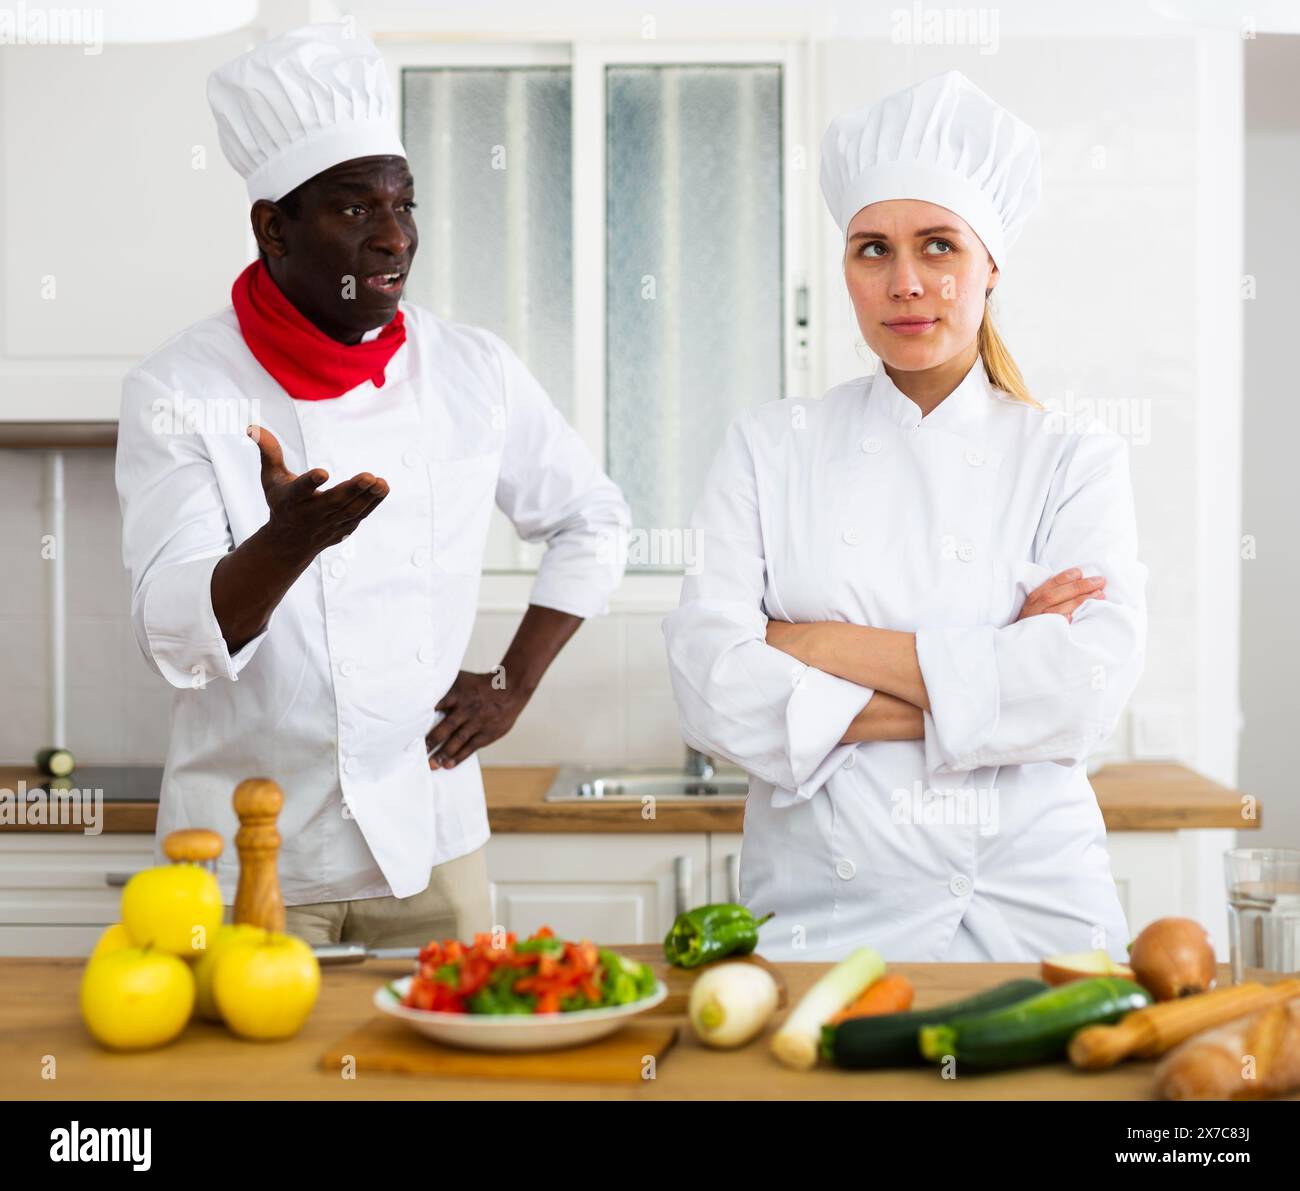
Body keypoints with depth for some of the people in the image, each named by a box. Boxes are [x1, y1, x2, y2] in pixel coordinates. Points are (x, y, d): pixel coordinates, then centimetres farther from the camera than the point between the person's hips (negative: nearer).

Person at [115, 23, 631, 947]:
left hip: (429, 836, 3)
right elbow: (177, 636, -17)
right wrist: (289, 540, -37)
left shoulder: (472, 373, 1)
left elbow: (593, 521, 14)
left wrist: (515, 684, 5)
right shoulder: (180, 390, -8)